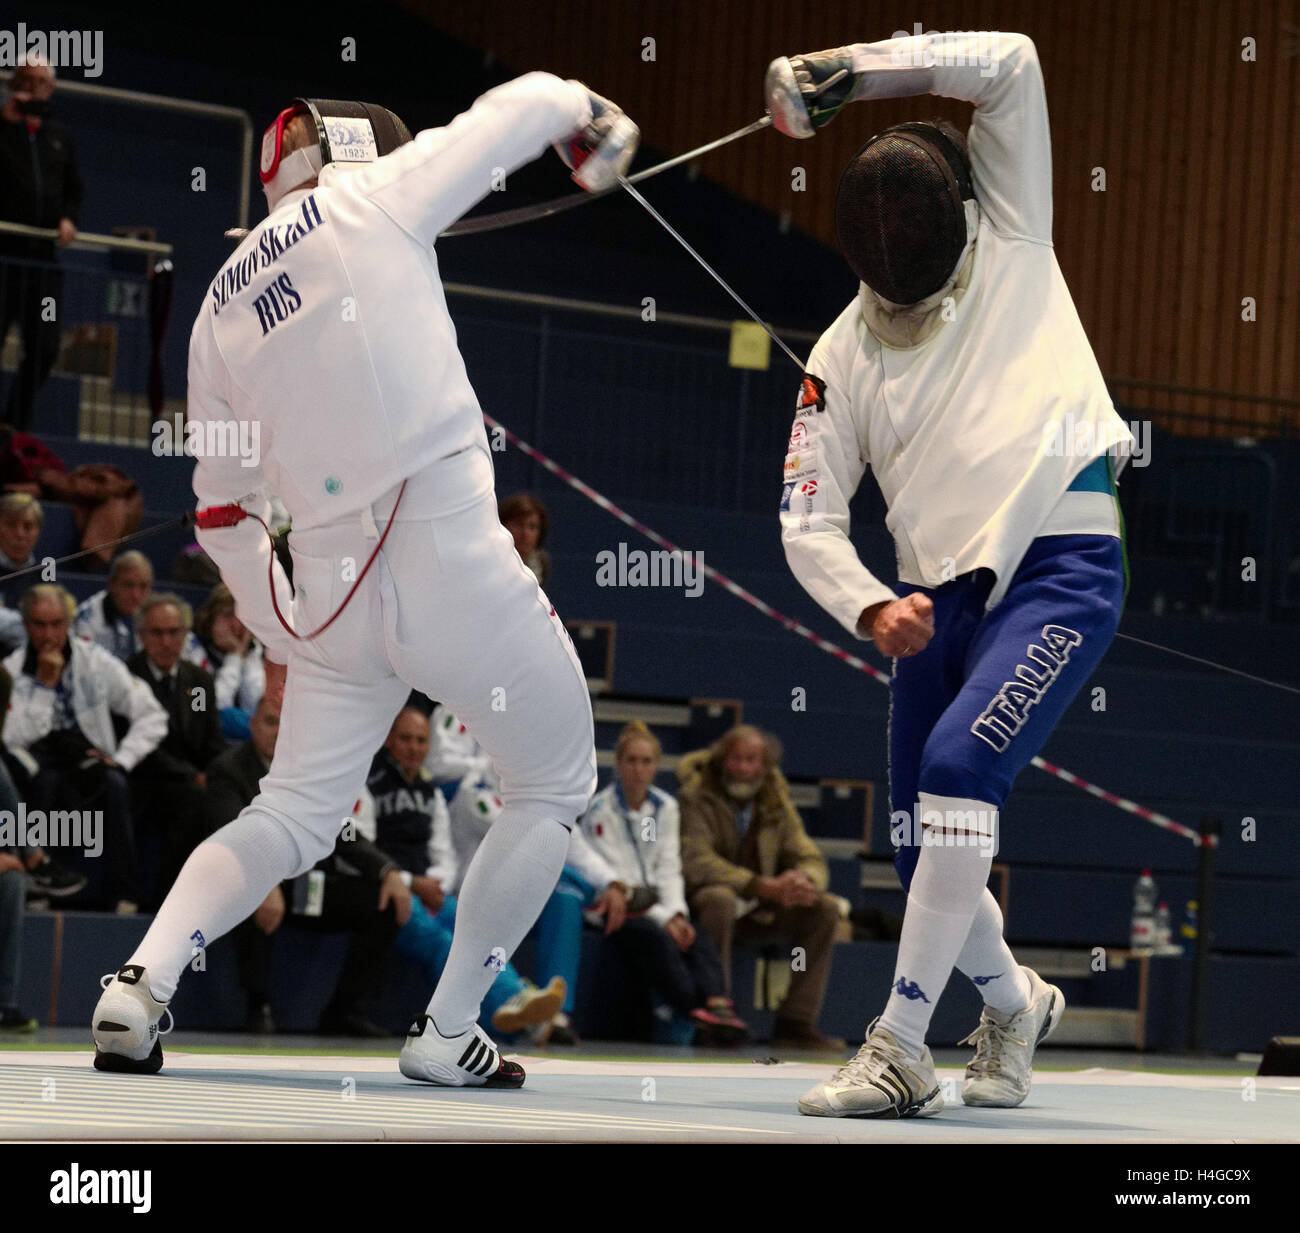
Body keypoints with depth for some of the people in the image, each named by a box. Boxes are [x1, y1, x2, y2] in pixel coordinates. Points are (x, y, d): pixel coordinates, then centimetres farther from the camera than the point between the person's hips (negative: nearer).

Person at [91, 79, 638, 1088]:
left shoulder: (223, 307, 14)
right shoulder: (368, 201, -2)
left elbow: (224, 511, 20)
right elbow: (525, 105, 5)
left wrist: (281, 637, 31)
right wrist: (586, 116, 27)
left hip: (333, 583, 5)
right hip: (448, 553, -5)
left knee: (294, 818, 17)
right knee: (554, 786, 15)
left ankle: (140, 982, -4)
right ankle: (447, 1032, 13)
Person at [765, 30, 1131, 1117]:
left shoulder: (1010, 243, 2)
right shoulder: (845, 356, 7)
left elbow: (1009, 63, -7)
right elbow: (811, 521, 3)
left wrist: (850, 70, -12)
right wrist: (871, 609, -16)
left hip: (1061, 573, -5)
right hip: (941, 597, 5)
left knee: (957, 768, -25)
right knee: (923, 851, 8)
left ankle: (901, 1052, -21)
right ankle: (1014, 1002, 40)